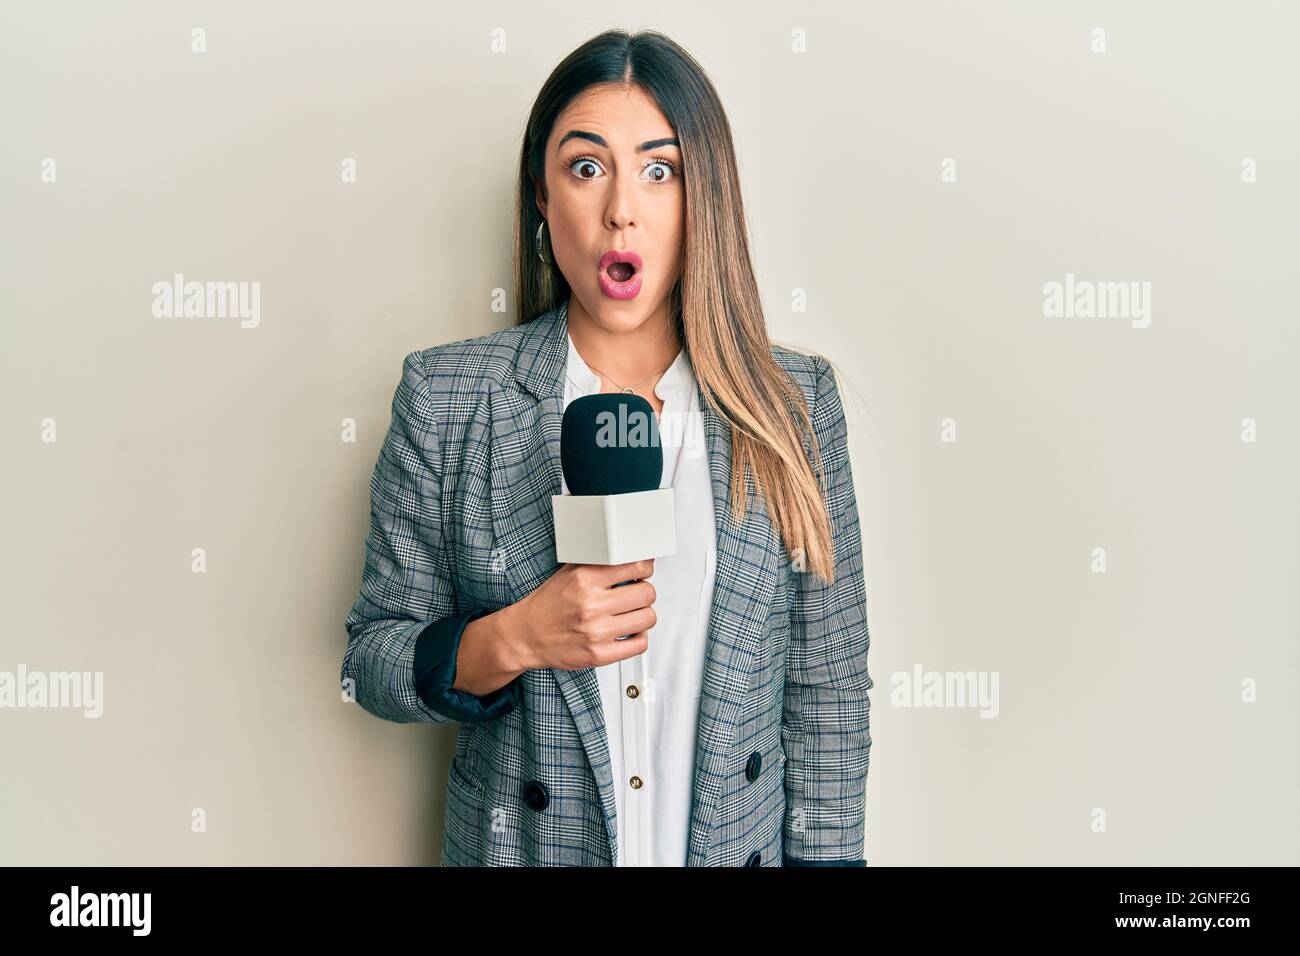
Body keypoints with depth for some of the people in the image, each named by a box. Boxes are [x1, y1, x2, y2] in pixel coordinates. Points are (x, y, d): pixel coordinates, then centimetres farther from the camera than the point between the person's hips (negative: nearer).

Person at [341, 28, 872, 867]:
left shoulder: (794, 404, -8)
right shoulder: (445, 398, -10)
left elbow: (829, 692, -4)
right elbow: (372, 659, -5)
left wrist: (822, 856, -5)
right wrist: (511, 641, -23)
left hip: (745, 842, 1)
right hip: (522, 843, 0)